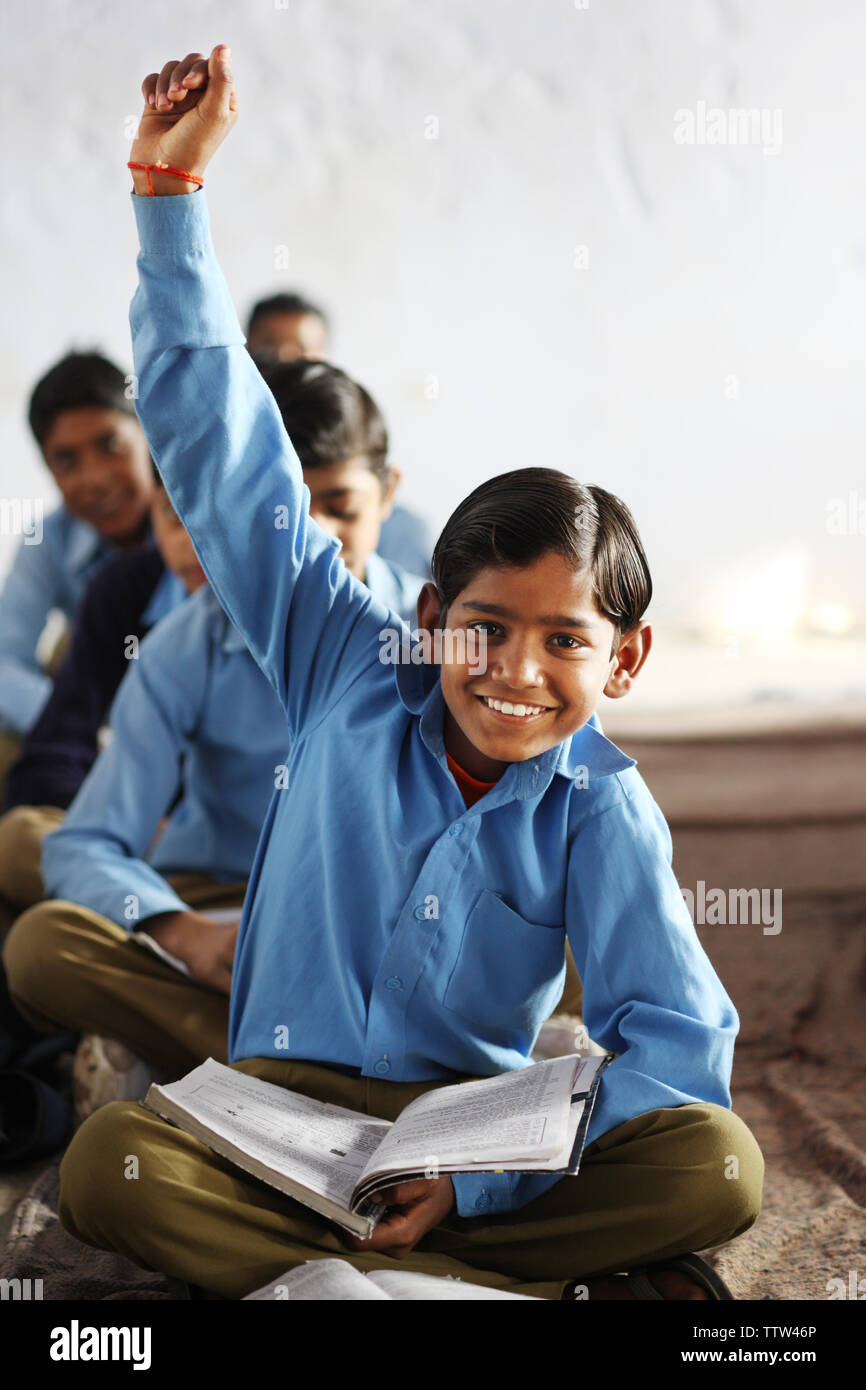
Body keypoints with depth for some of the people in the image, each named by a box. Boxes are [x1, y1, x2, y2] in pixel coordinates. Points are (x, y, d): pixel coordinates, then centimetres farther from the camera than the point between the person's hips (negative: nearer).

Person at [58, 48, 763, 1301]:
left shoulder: (601, 811, -6)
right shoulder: (353, 676, -2)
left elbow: (681, 1044, -12)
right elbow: (220, 448, -1)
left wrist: (477, 1177, -23)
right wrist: (170, 189, -4)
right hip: (284, 1105, 2)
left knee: (716, 1165, -27)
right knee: (106, 1169, -31)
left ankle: (304, 1272, -26)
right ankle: (544, 1296, -27)